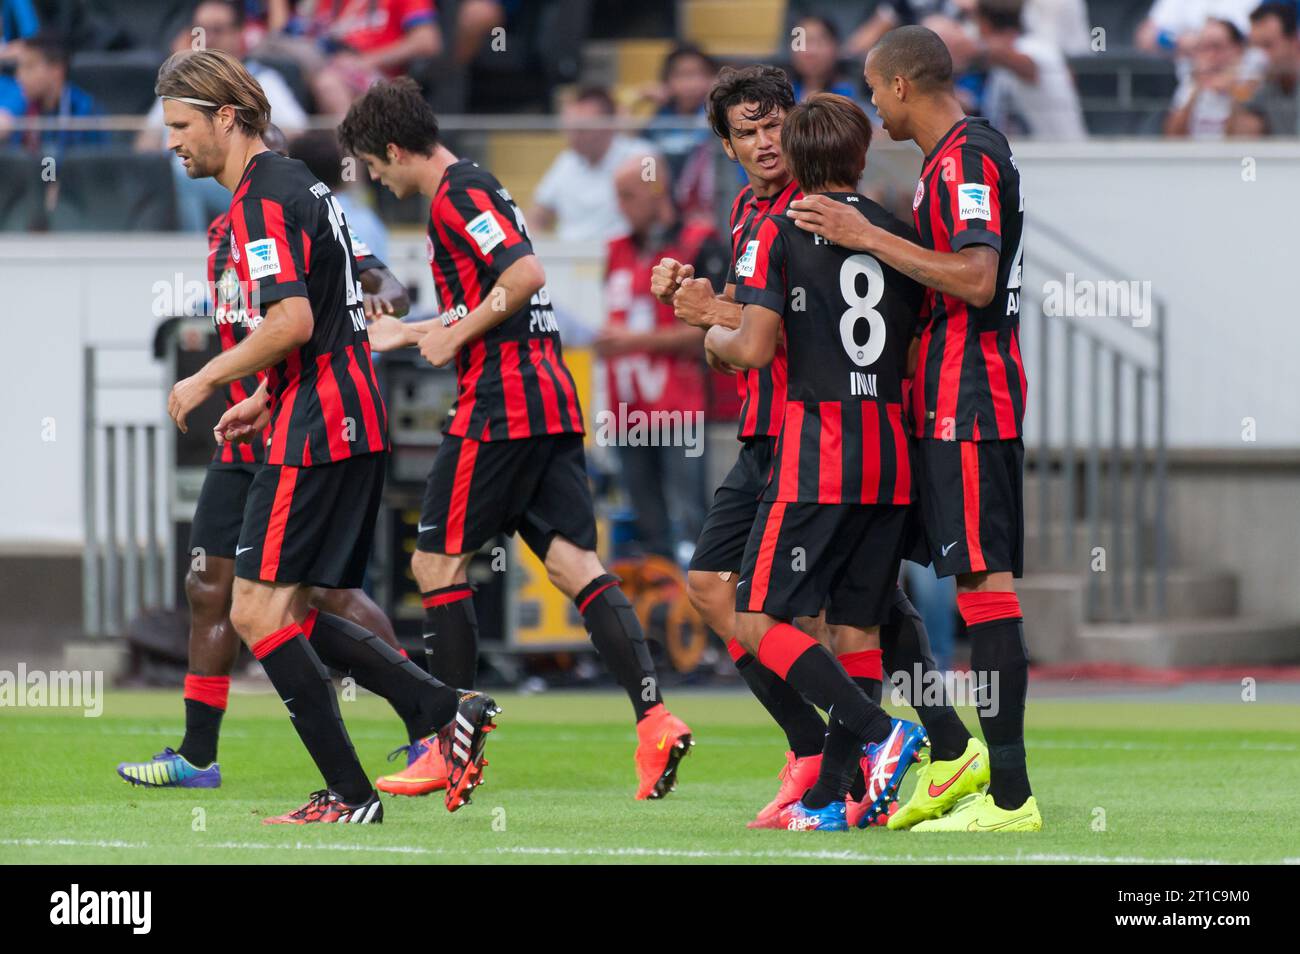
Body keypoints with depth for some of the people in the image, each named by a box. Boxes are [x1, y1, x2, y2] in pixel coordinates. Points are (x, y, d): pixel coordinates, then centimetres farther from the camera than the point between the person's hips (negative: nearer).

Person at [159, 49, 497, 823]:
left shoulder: (261, 200, -14)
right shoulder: (300, 185, 18)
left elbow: (293, 321, -24)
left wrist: (206, 381, -13)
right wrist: (266, 399, 23)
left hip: (317, 433, -10)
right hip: (354, 423, 10)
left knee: (258, 610, -7)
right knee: (299, 610, 15)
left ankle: (350, 793, -7)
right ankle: (445, 710, 8)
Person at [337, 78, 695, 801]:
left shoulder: (458, 195, -9)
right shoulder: (477, 188, 21)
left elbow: (526, 274, -22)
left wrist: (456, 335, -12)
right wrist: (407, 332, 34)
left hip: (500, 403, -9)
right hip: (554, 400, 9)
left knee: (438, 561, 1)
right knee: (575, 562, 0)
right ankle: (655, 718, -15)